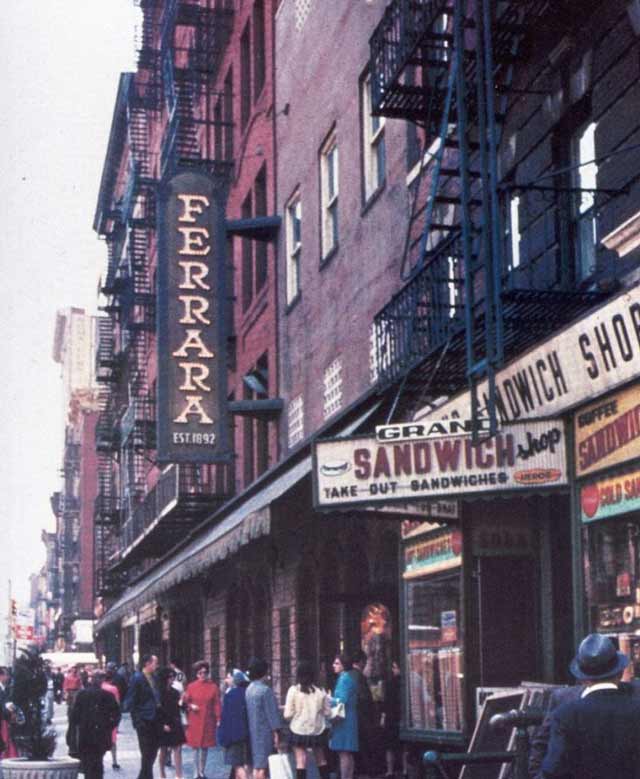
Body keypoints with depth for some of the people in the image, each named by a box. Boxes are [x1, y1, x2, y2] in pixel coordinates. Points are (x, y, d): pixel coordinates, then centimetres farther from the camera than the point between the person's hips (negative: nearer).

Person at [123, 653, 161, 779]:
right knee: (147, 755, -3)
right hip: (144, 721, -8)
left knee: (152, 754, 13)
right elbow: (131, 701, -14)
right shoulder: (137, 678, -12)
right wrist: (137, 720, -17)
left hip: (153, 721, 8)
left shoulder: (153, 678, 11)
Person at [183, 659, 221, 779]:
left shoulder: (213, 687, 1)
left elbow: (217, 704, -2)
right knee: (196, 747, -2)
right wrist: (191, 706, -12)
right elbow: (185, 702, 9)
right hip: (195, 722, -1)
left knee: (205, 747, 8)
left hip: (208, 722, 1)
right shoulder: (191, 686, 1)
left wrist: (218, 719, -9)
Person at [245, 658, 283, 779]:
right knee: (263, 765, -4)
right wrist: (276, 733, -10)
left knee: (256, 765, 12)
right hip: (265, 732, -7)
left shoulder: (248, 689, 7)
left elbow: (248, 711, 12)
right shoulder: (265, 690, -16)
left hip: (252, 731, 7)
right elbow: (272, 713, -15)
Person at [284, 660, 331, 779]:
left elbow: (288, 714, -11)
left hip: (298, 730, -2)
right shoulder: (320, 691, -5)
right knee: (321, 760, 17)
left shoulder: (293, 690, -10)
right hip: (317, 730, 3)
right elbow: (327, 712, 0)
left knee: (301, 762, -1)